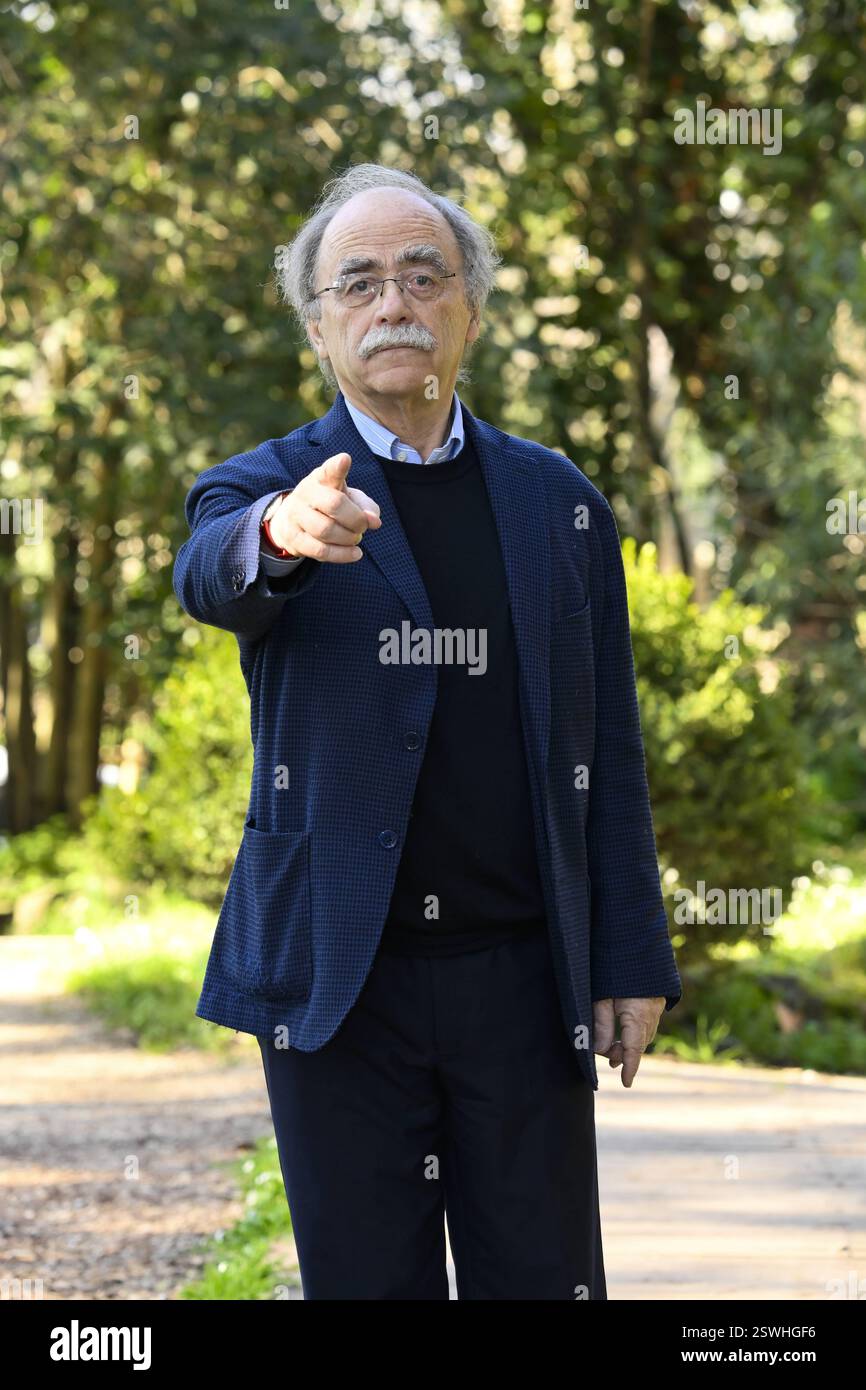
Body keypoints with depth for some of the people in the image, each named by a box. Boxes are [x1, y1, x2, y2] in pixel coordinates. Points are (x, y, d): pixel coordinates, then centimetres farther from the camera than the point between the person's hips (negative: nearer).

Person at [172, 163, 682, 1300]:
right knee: (365, 1283, 6)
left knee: (544, 1277, 4)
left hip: (522, 978, 2)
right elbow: (209, 575, -22)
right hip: (338, 983, -1)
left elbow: (607, 748, 9)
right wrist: (282, 536, -46)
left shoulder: (560, 504, 10)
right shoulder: (262, 488, 3)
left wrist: (633, 959, 3)